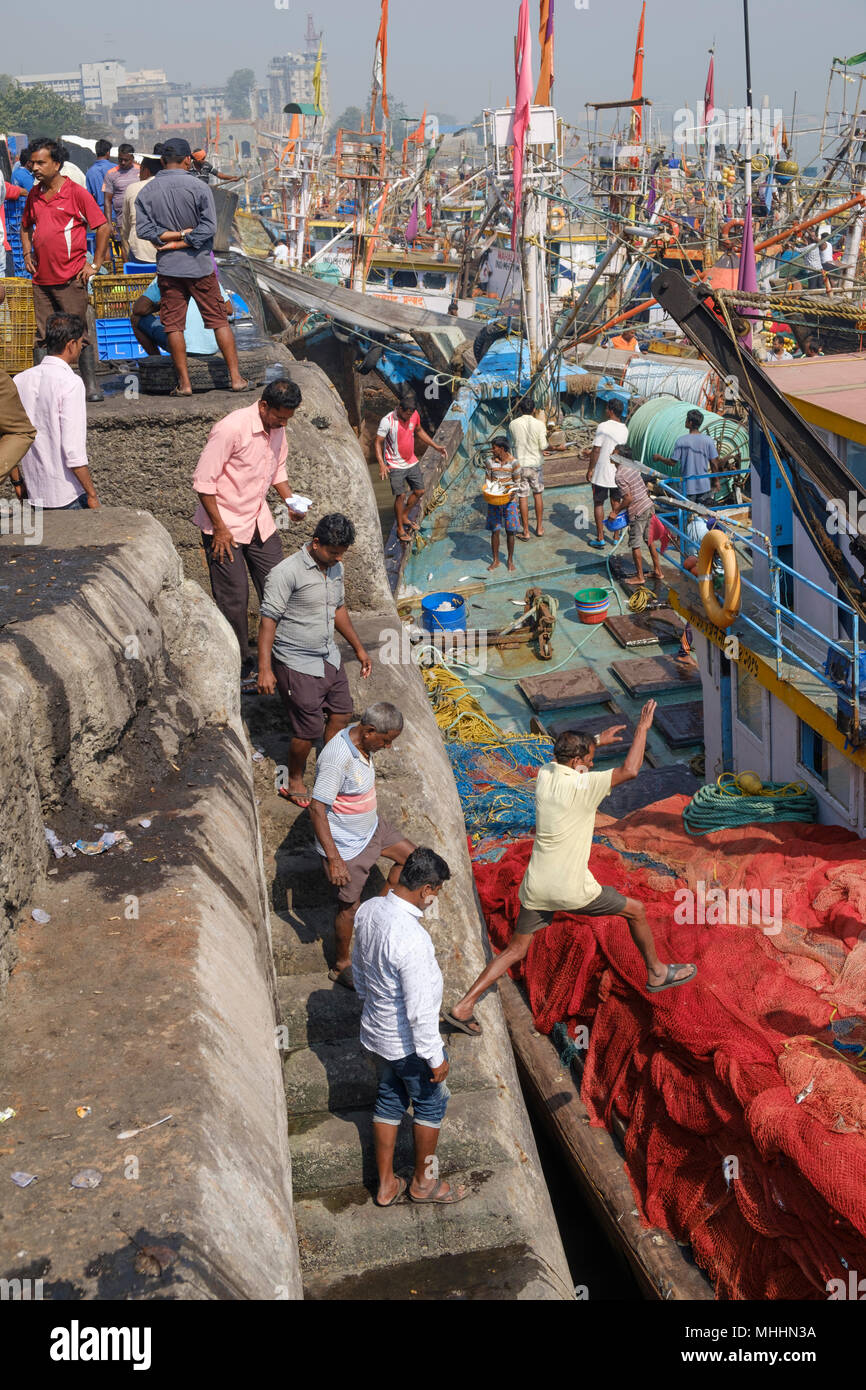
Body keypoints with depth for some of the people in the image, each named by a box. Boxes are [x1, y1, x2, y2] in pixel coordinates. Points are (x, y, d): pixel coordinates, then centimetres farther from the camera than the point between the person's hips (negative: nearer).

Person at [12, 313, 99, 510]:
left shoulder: (20, 380, 6)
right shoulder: (70, 383, -14)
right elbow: (73, 450, -18)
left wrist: (18, 483, 20)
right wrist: (92, 494, -11)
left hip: (34, 493, 7)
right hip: (67, 497, -6)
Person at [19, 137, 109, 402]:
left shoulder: (76, 193, -6)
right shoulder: (34, 194, 12)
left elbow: (102, 226, -4)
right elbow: (26, 226, 28)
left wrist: (95, 264, -7)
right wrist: (27, 255, 13)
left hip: (70, 279, -5)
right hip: (41, 278, 5)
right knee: (42, 335, 8)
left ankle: (91, 387, 3)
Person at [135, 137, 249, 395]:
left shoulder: (146, 192, 0)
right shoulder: (198, 187, -8)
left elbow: (143, 228, -6)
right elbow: (209, 226, -13)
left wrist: (172, 236, -7)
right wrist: (184, 240, -9)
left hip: (168, 268, 2)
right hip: (200, 266, -1)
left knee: (173, 325, 6)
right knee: (219, 321, 7)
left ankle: (184, 383, 6)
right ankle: (235, 377, 6)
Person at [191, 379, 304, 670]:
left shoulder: (277, 429, 1)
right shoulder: (231, 429, -23)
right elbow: (203, 481, -20)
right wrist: (220, 528, -19)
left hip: (260, 522, 7)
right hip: (225, 525, -7)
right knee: (234, 597, -2)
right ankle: (238, 664, 14)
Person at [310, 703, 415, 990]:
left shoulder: (362, 740, -7)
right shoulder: (337, 759, -35)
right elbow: (317, 809, -32)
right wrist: (334, 859, -32)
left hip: (371, 827, 9)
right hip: (347, 845, -8)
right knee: (350, 906, 7)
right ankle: (342, 966, 28)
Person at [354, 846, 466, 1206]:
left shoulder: (368, 910, -10)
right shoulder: (412, 939, -36)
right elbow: (420, 1010, -28)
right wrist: (436, 1057, -15)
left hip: (375, 1031, 7)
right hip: (408, 1043, -7)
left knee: (389, 1099, 24)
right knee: (431, 1102, 17)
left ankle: (386, 1185, 37)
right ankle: (423, 1182, 36)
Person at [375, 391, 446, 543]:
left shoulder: (414, 415, -5)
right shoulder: (387, 421, -22)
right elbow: (378, 443, -17)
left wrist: (436, 446, 12)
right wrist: (382, 464, -29)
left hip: (411, 462, 6)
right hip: (395, 466, -6)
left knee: (419, 491, 11)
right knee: (400, 496, -5)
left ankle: (404, 516, 32)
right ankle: (400, 529, 10)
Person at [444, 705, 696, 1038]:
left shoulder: (544, 775, 0)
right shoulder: (582, 786, -20)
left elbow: (562, 757, 26)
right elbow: (630, 771, -21)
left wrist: (597, 740, 28)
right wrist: (643, 727, -11)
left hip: (536, 888, 6)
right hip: (572, 891, -6)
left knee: (516, 949, 15)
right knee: (635, 910, 17)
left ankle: (463, 1007, 9)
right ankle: (656, 973, 34)